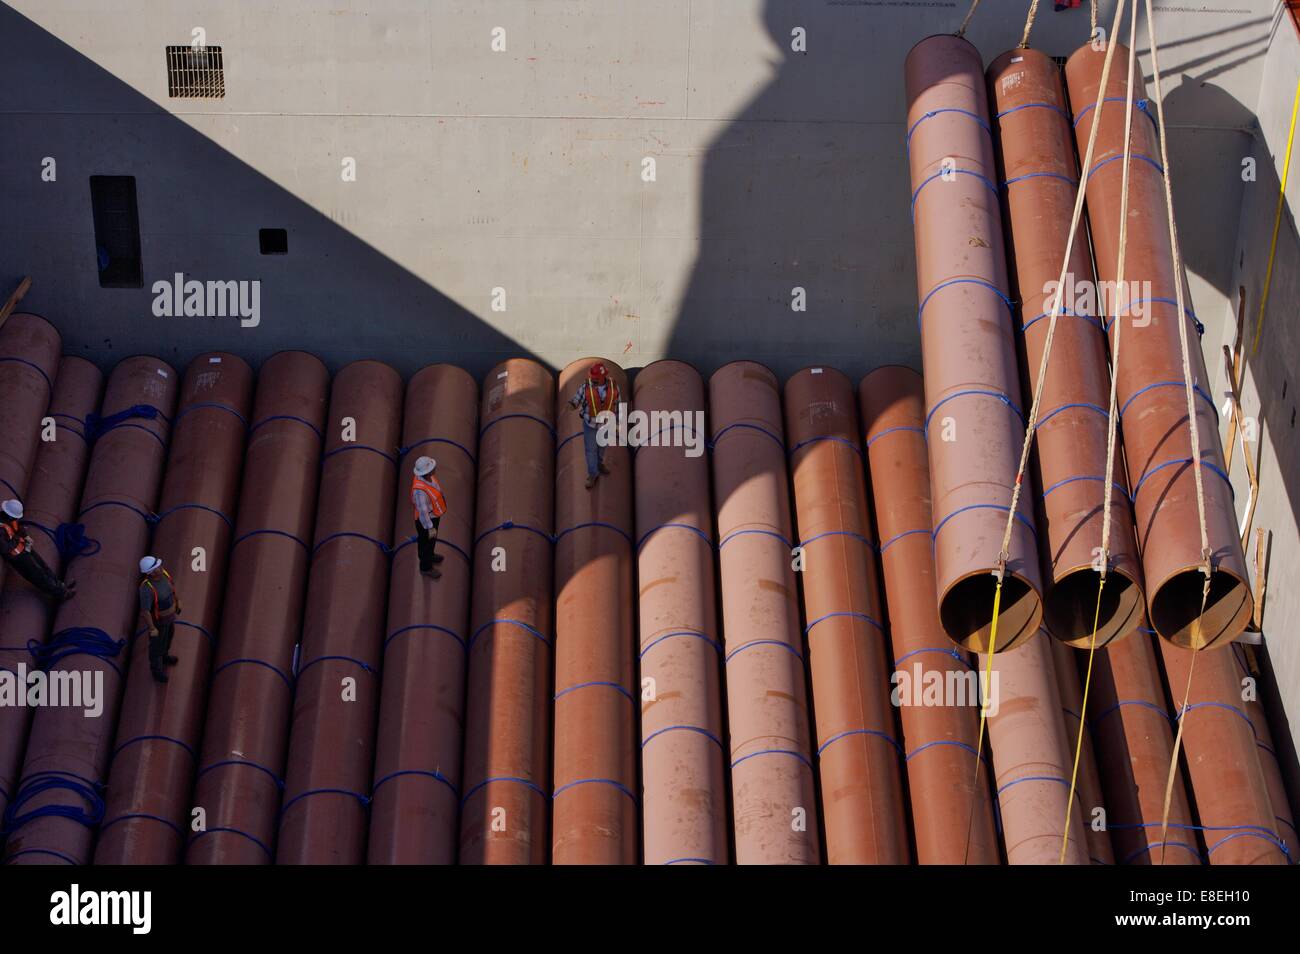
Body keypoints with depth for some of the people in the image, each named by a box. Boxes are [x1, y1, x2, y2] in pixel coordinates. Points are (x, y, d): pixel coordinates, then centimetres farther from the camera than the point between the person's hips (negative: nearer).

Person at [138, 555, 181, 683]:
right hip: (158, 619, -7)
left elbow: (171, 586, 0)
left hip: (169, 612, 7)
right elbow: (145, 610, -32)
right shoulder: (147, 588, -44)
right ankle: (156, 668, 45)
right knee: (157, 643, 18)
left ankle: (163, 655, 62)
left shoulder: (163, 573, -22)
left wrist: (178, 601, 14)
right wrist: (152, 629, -22)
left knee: (167, 635, 32)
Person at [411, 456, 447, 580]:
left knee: (432, 538, 32)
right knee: (427, 541, 17)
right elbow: (423, 511, -33)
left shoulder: (426, 476, -17)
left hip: (433, 514, 8)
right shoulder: (420, 490, -44)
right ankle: (426, 567, 41)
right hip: (426, 519, -8)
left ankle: (429, 555, 59)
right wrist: (430, 528, -23)